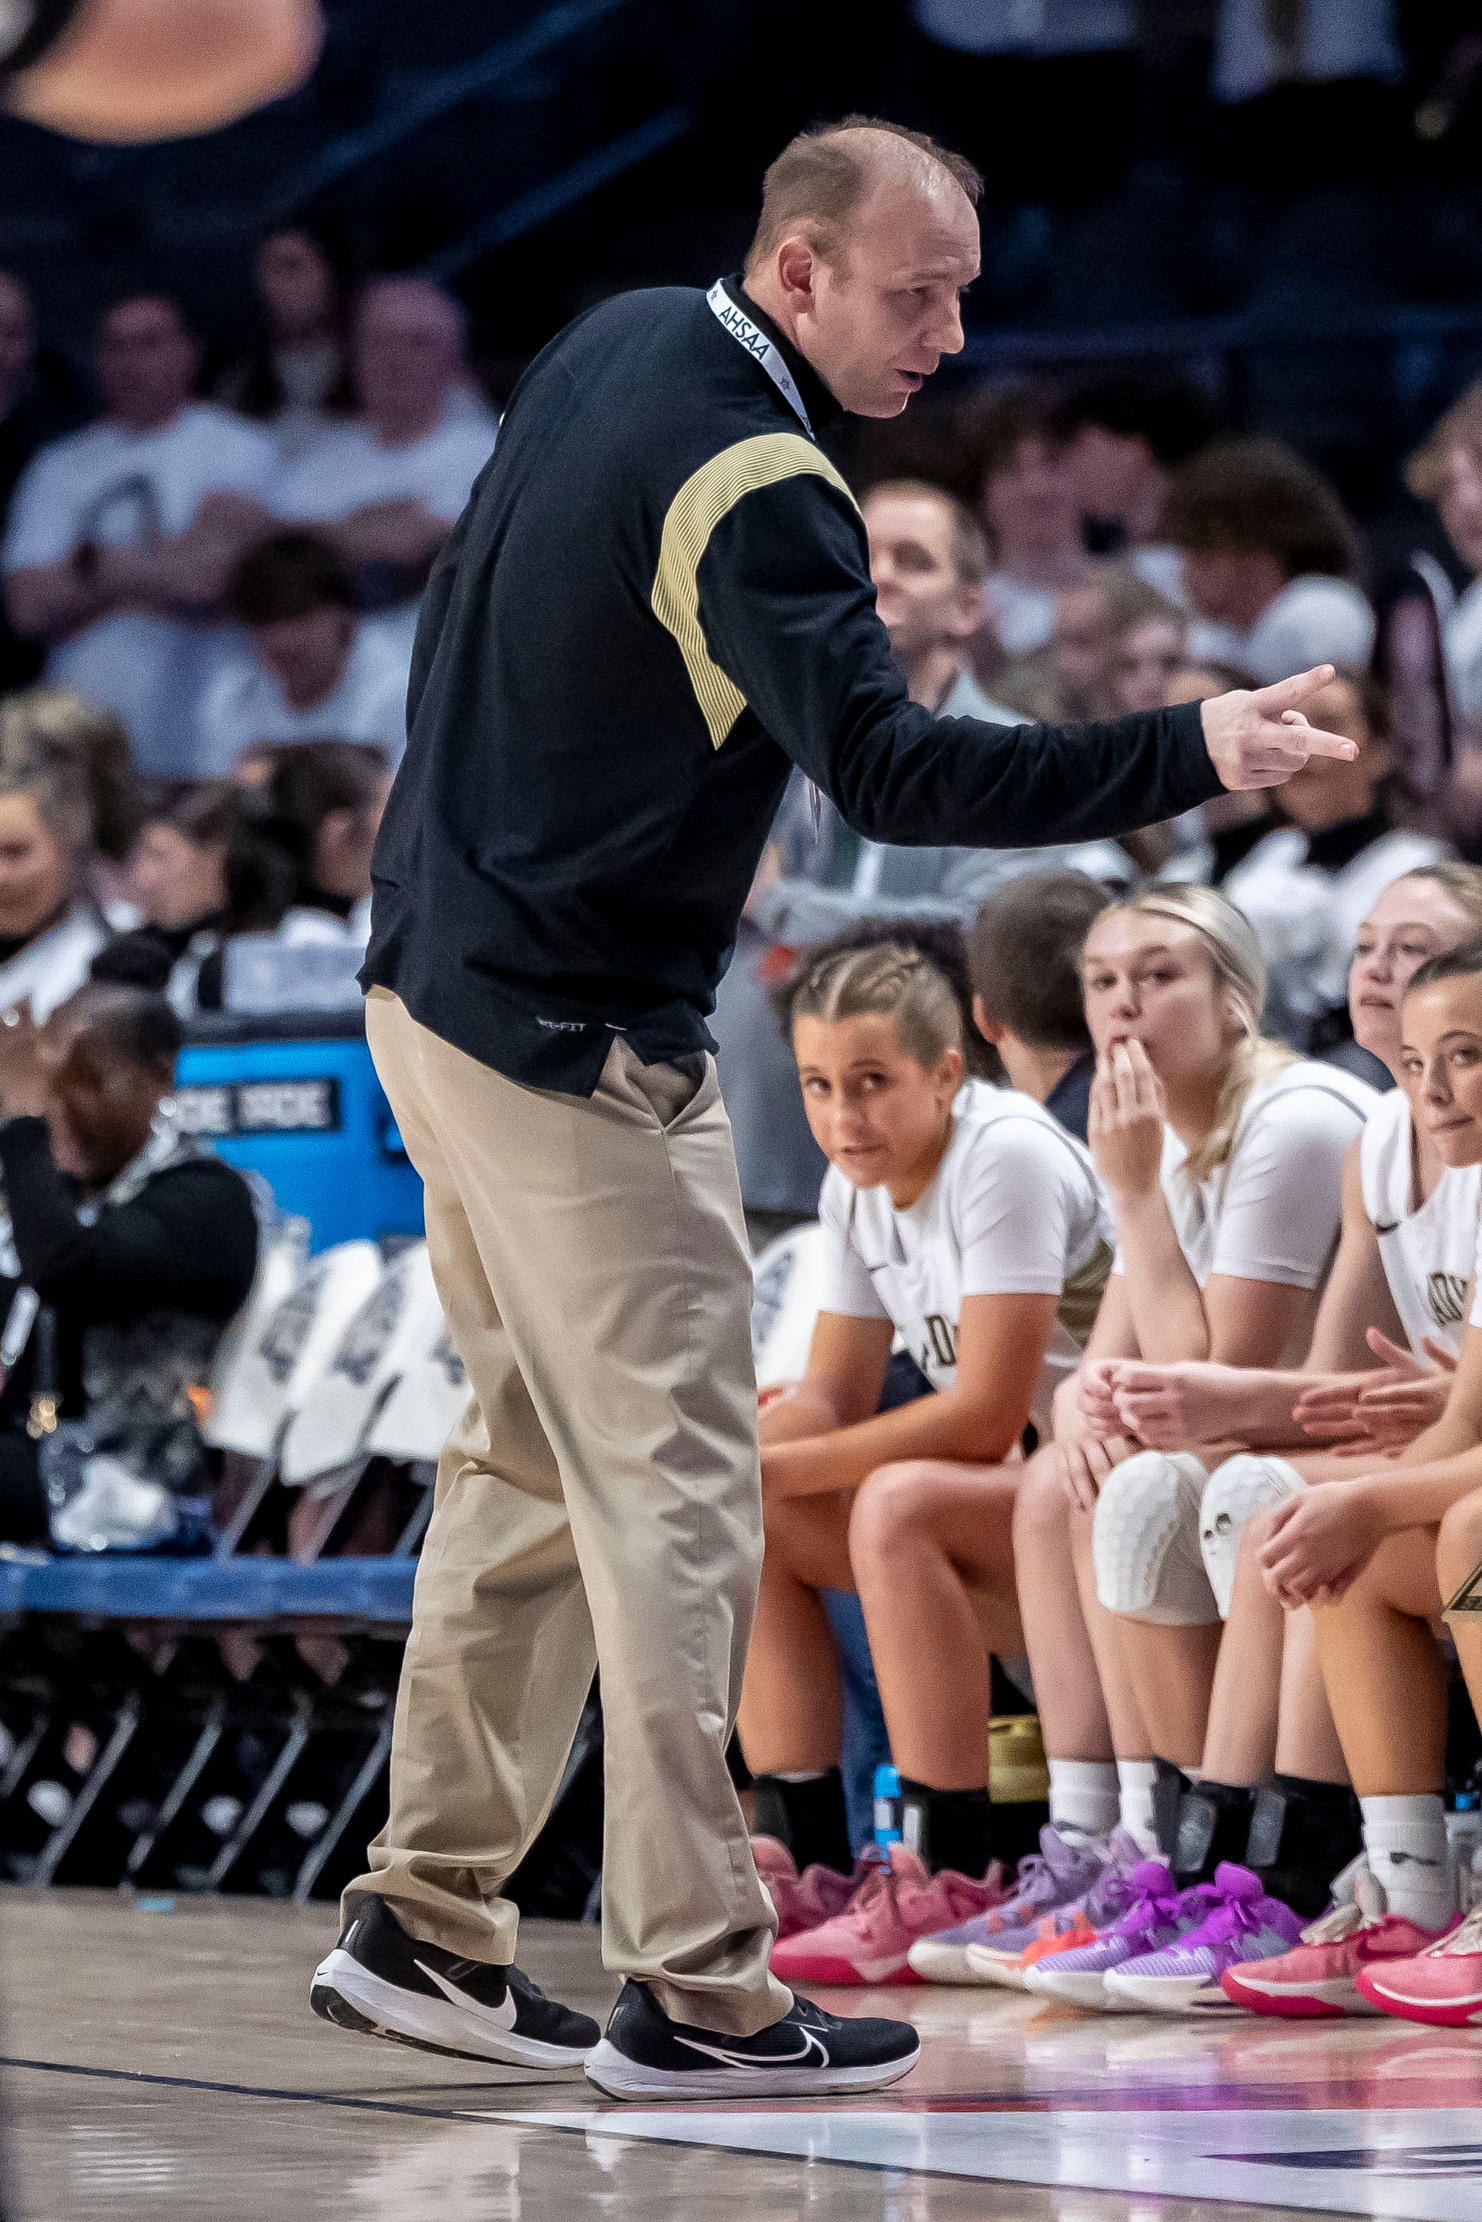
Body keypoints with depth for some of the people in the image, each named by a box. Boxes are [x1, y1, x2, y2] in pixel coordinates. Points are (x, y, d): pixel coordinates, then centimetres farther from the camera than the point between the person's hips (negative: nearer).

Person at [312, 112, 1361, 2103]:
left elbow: (470, 620, 21)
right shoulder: (751, 490, -22)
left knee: (533, 1466, 16)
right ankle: (693, 1994, -6)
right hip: (582, 1045, -10)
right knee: (677, 1489, -7)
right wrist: (1189, 756, -36)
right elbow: (889, 771, -31)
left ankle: (425, 1923, 20)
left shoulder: (612, 349, 8)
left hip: (440, 977, 10)